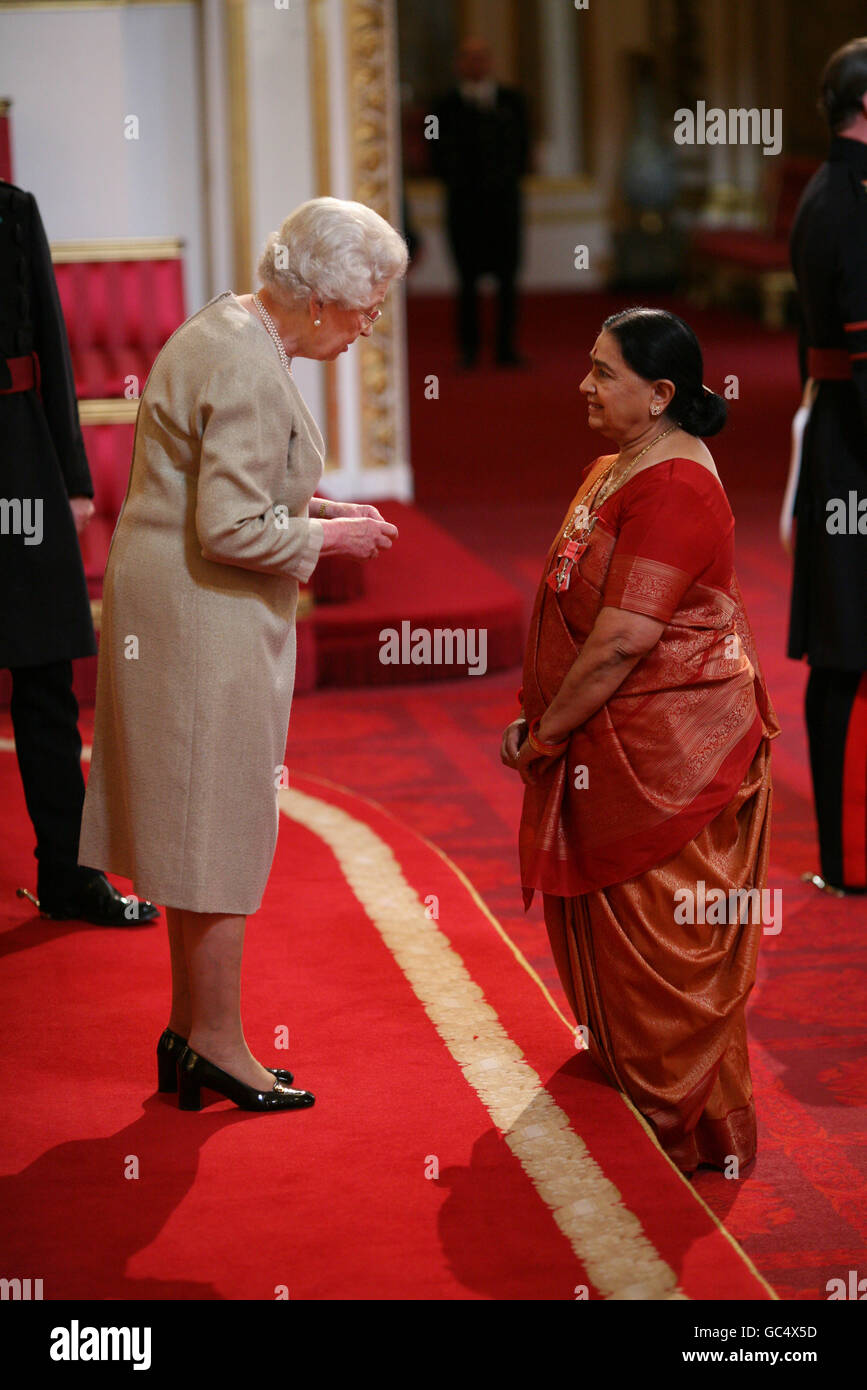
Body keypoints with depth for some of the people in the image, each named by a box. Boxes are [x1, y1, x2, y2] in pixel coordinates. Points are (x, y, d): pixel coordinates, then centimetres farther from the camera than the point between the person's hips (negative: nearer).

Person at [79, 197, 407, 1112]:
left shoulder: (229, 330, 11)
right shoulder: (249, 372, -22)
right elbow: (231, 529, -26)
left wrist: (315, 507, 10)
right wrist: (325, 536, -12)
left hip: (191, 614, 11)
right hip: (203, 620, -11)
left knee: (199, 824, 16)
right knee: (218, 829, 0)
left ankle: (189, 1028, 26)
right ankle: (217, 1043, 11)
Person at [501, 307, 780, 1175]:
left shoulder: (673, 488, -21)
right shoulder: (614, 469, 12)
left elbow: (622, 641, -25)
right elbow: (578, 616, 17)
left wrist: (541, 736, -15)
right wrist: (542, 723, 7)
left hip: (670, 756, -10)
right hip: (615, 747, 10)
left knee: (664, 947, 0)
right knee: (607, 930, 19)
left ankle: (696, 1132, 11)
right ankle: (624, 1081, 34)